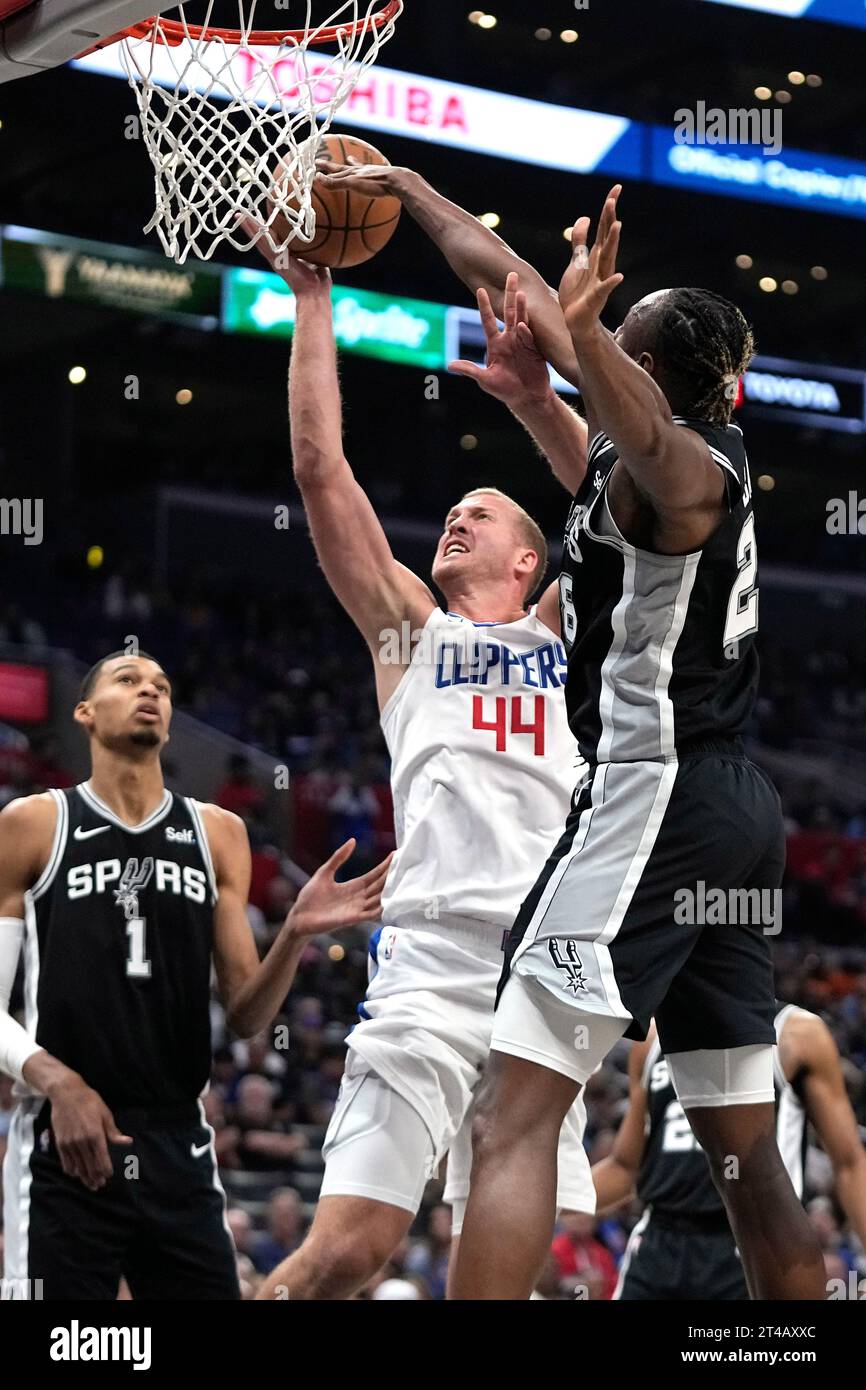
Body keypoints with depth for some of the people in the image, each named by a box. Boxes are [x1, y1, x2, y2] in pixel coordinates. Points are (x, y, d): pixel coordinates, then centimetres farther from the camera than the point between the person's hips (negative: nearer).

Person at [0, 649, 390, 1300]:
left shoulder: (217, 834, 12)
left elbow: (246, 1017, 11)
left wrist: (295, 934, -8)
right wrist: (56, 1081, -17)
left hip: (180, 1148, 4)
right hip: (64, 1148, -4)